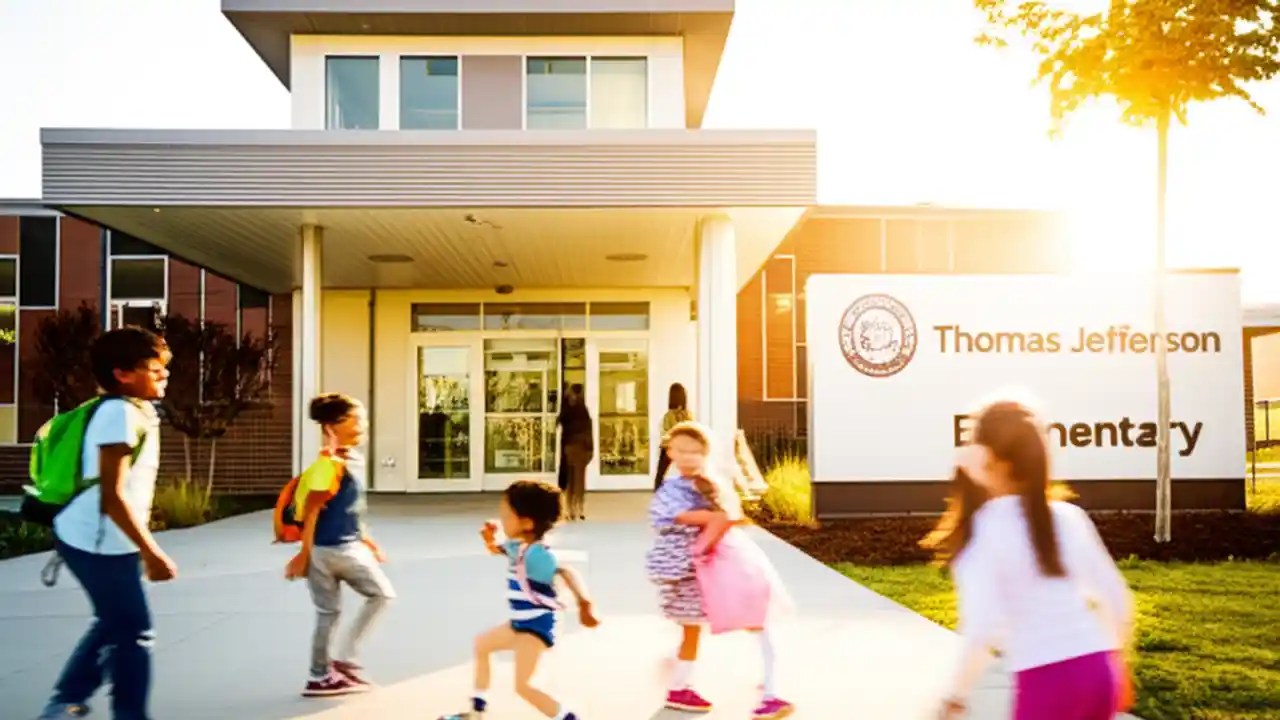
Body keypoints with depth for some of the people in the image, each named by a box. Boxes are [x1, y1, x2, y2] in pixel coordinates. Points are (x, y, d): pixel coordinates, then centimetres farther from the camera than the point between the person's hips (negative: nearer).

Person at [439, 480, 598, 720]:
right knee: (481, 644, 29)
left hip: (536, 626, -11)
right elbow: (496, 549, 23)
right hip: (520, 623, 11)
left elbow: (567, 573, -41)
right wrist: (490, 537, -1)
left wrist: (584, 605, -55)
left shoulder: (536, 554, -28)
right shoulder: (516, 546, 2)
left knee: (522, 686, -19)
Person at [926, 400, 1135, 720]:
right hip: (1100, 671, 6)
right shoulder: (1068, 516, 7)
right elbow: (1118, 599, 11)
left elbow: (982, 630, -18)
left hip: (1046, 682, -6)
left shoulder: (980, 530, -9)